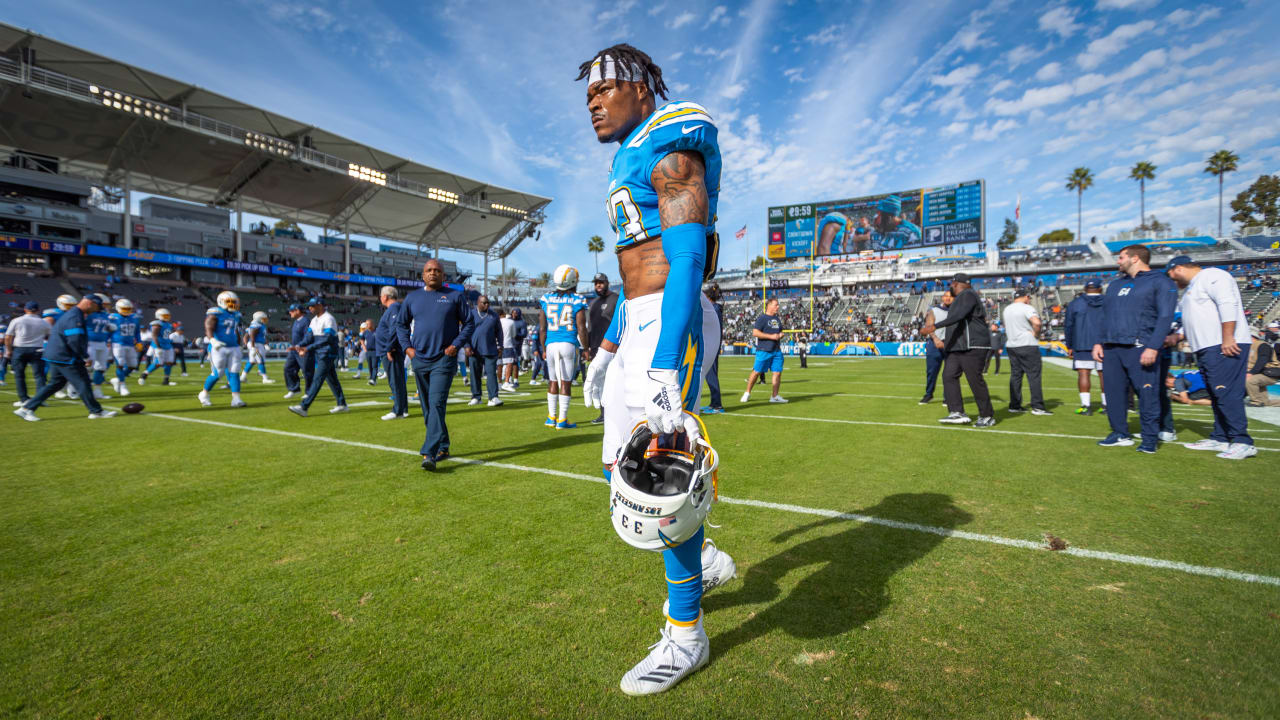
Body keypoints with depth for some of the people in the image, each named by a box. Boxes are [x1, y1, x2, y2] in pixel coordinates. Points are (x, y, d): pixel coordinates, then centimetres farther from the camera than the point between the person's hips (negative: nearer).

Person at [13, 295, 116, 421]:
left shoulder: (69, 313, 16)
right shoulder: (75, 316, -17)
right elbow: (74, 341, -24)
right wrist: (85, 357, -14)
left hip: (54, 356, 10)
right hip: (65, 358, -10)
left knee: (55, 384, 17)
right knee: (82, 383, -4)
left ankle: (27, 408, 19)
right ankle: (96, 411, 2)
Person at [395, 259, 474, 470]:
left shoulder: (454, 296, 2)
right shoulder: (412, 298, 11)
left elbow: (469, 322, 4)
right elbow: (401, 324, 20)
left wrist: (456, 345, -7)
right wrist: (407, 347, 6)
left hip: (444, 360, -4)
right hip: (419, 360, 5)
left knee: (437, 404, -14)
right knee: (427, 408, 10)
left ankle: (430, 454, -17)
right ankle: (443, 447, 24)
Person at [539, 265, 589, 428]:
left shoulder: (546, 300, 4)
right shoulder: (577, 301, -5)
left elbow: (543, 328, 7)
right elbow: (581, 328, -6)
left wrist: (544, 348, 17)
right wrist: (585, 349, 5)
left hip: (551, 345, 3)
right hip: (569, 345, -3)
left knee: (553, 382, 14)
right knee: (565, 383, 3)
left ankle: (551, 418, 21)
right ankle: (562, 420, 8)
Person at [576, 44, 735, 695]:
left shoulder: (669, 152, -7)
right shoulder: (630, 167, 23)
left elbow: (687, 263, -21)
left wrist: (664, 370, -31)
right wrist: (608, 348, 25)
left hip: (672, 324, -10)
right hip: (640, 323, 10)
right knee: (620, 470, 13)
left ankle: (686, 634, 15)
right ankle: (703, 559, 34)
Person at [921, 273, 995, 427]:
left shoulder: (968, 295, -8)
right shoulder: (961, 298, 22)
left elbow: (958, 316, -24)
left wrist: (935, 326, -31)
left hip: (972, 345, -10)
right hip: (957, 347, 10)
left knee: (975, 379, -6)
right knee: (949, 375, 0)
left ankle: (987, 417, 5)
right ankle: (957, 413, -2)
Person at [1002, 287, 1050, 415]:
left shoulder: (1007, 309, 12)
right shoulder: (1027, 308, -11)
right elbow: (1036, 322, -27)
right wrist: (1036, 334, -11)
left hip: (1011, 345, 7)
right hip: (1028, 346, -7)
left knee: (1015, 375, 9)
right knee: (1034, 376, -3)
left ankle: (1014, 405, 10)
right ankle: (1037, 406, -4)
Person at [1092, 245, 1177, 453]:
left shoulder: (1160, 282, 2)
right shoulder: (1115, 285, 22)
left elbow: (1165, 317, -7)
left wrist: (1153, 347, -17)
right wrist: (1099, 343, 11)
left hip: (1139, 348, -6)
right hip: (1111, 349, 6)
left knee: (1147, 394, -5)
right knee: (1114, 392, 6)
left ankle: (1150, 439, 5)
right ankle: (1120, 434, 15)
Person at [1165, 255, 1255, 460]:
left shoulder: (1211, 276, -5)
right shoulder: (1192, 288, 25)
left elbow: (1228, 305, -17)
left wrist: (1227, 338, -23)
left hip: (1226, 348, -10)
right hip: (1207, 349, 10)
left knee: (1227, 394, -14)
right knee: (1217, 395, 10)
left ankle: (1242, 442, -13)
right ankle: (1220, 438, 14)